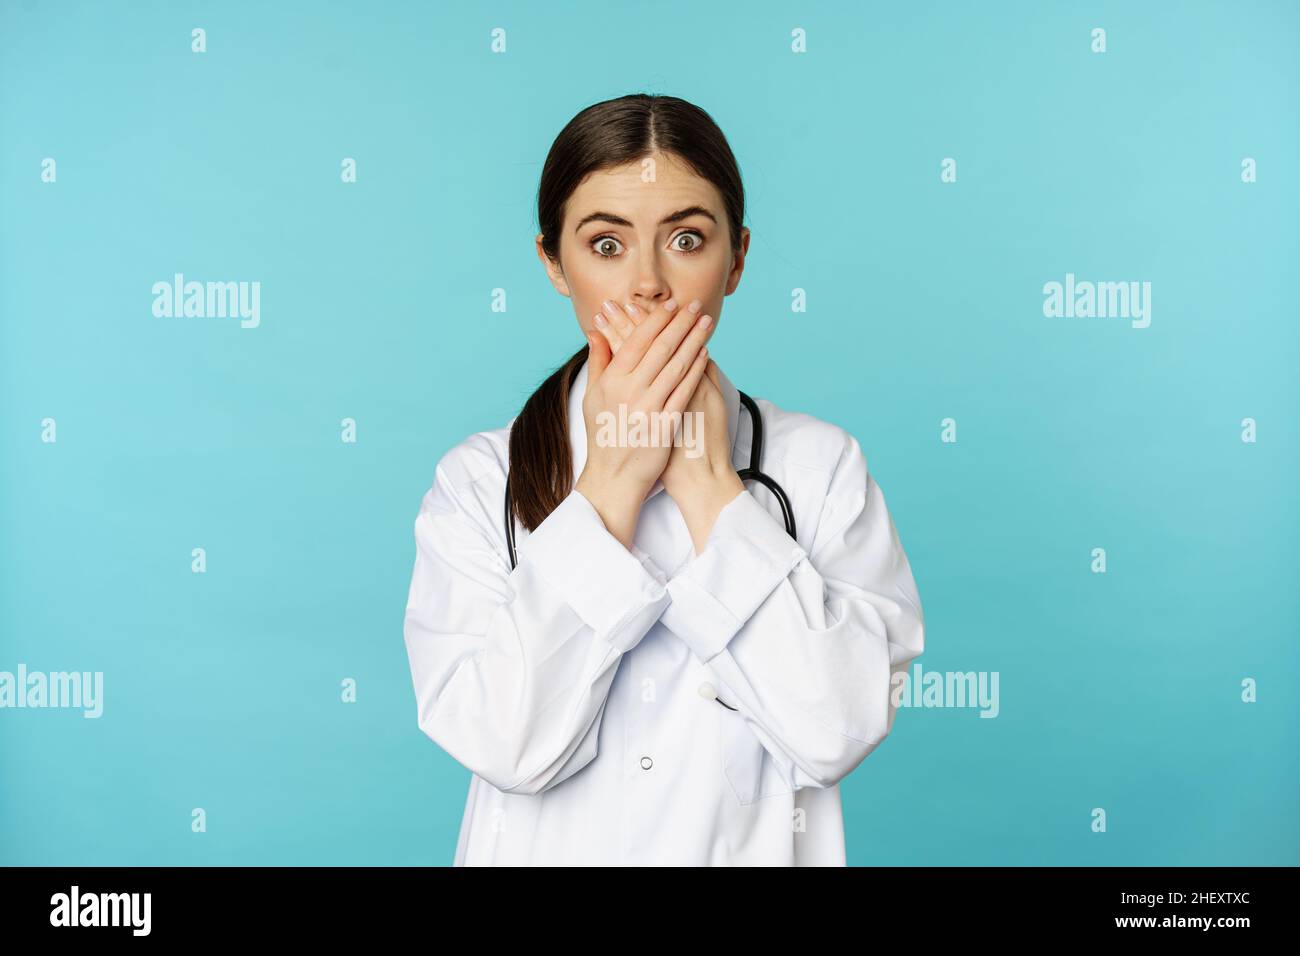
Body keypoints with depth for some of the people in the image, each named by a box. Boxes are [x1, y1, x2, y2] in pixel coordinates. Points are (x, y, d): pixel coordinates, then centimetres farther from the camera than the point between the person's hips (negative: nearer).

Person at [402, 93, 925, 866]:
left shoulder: (822, 464, -6)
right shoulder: (478, 480, -6)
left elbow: (839, 730, -16)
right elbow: (507, 745, -17)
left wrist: (708, 486, -17)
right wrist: (611, 481, -18)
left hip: (754, 845, 0)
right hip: (544, 847, 1)